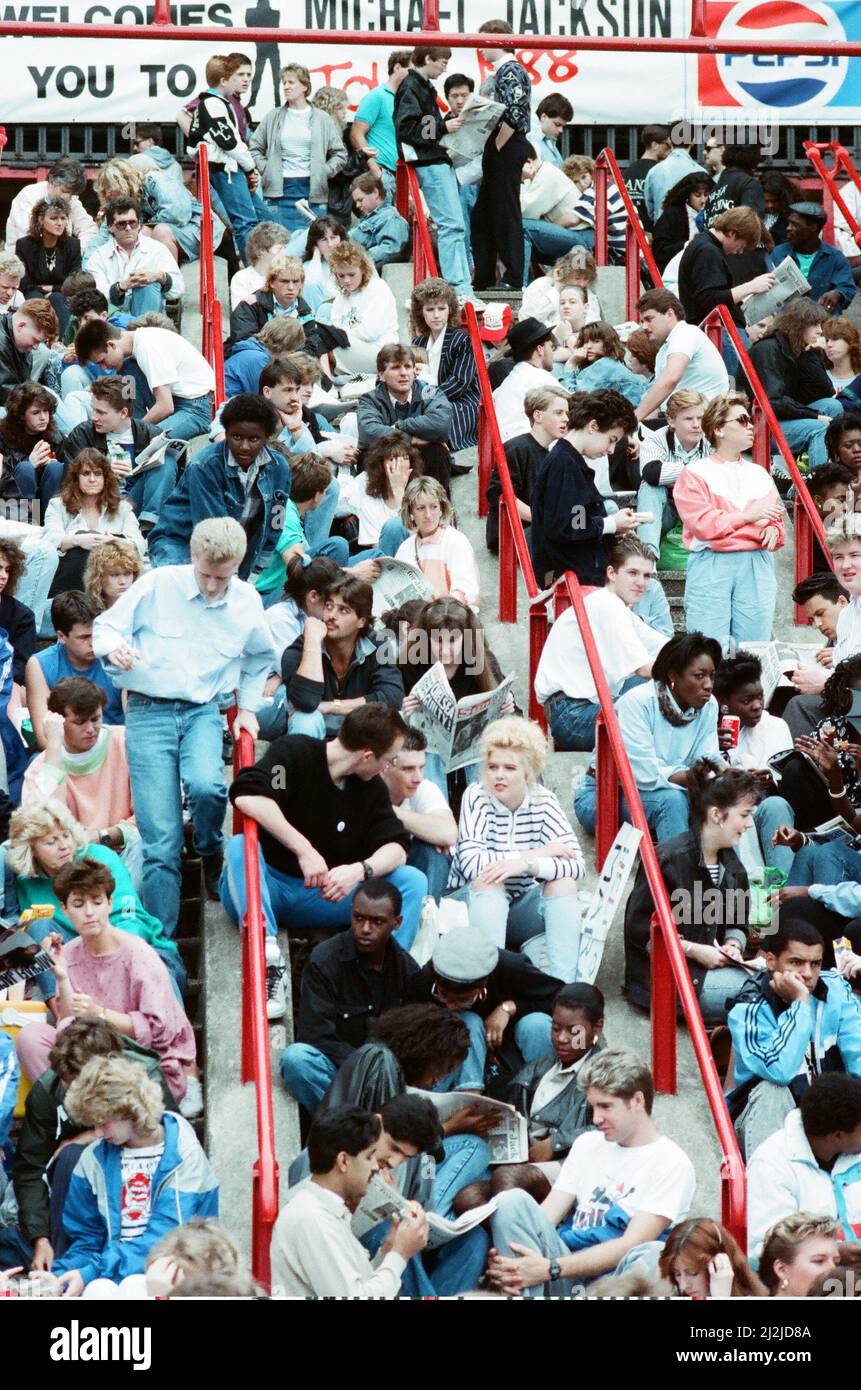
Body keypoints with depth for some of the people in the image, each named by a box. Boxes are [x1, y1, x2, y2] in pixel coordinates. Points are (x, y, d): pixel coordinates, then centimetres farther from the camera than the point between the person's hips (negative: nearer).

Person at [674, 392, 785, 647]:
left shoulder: (759, 474, 22)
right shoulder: (695, 473, 5)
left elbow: (777, 520, 19)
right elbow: (703, 524, -8)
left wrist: (773, 530, -4)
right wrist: (748, 516, -8)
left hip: (757, 566, 5)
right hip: (711, 565, -5)